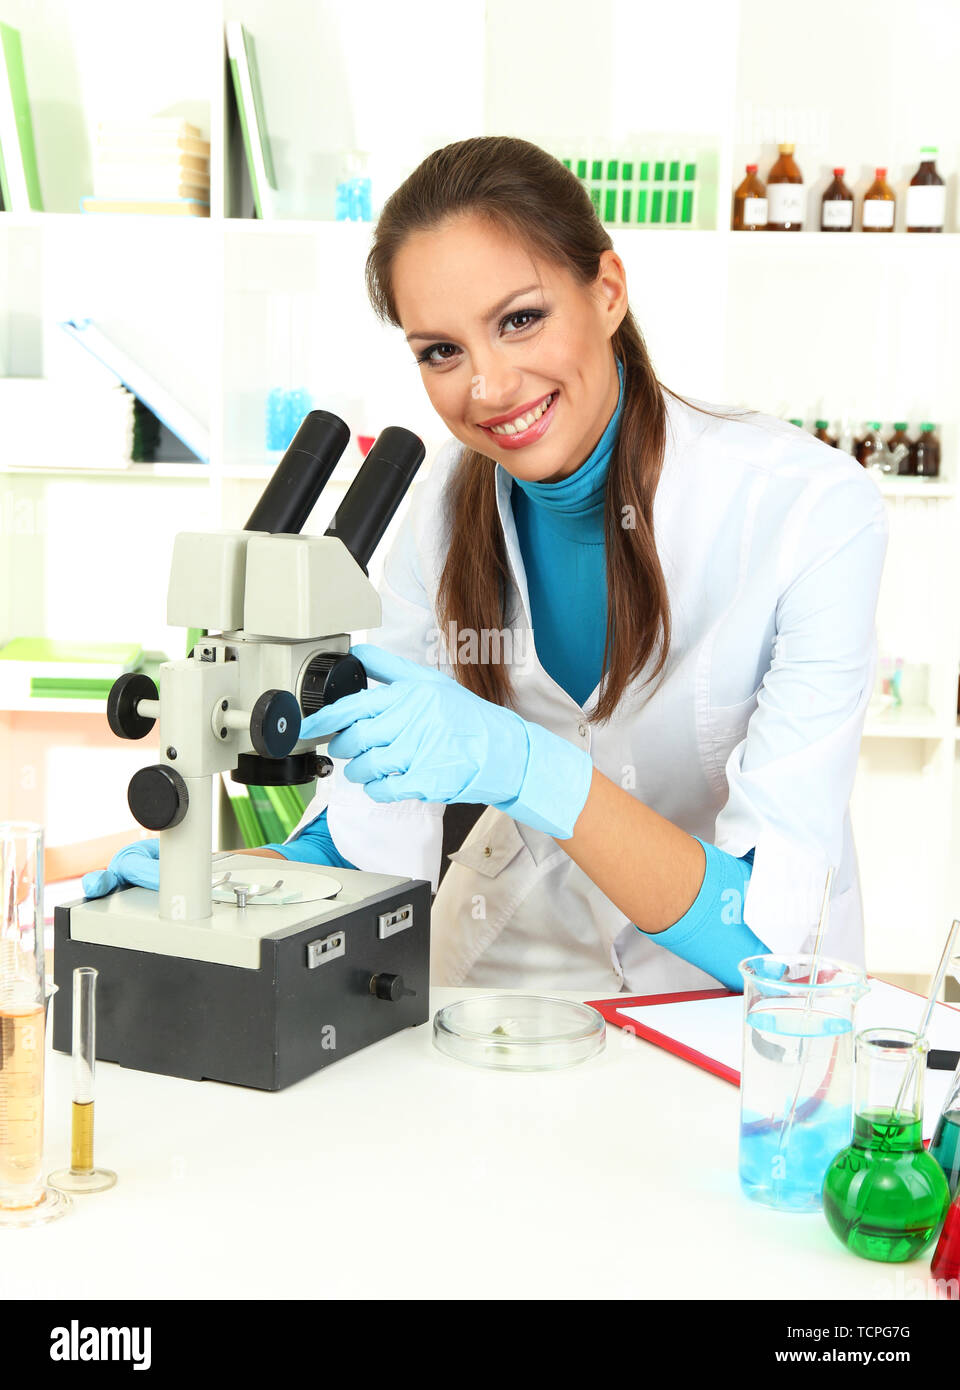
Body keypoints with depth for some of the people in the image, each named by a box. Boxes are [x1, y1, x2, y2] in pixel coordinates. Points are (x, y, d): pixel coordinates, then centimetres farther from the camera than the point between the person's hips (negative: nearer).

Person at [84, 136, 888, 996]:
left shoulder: (813, 513, -19)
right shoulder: (445, 508, -5)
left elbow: (765, 927, -23)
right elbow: (375, 834, 0)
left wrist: (524, 767, -36)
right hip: (506, 982, 3)